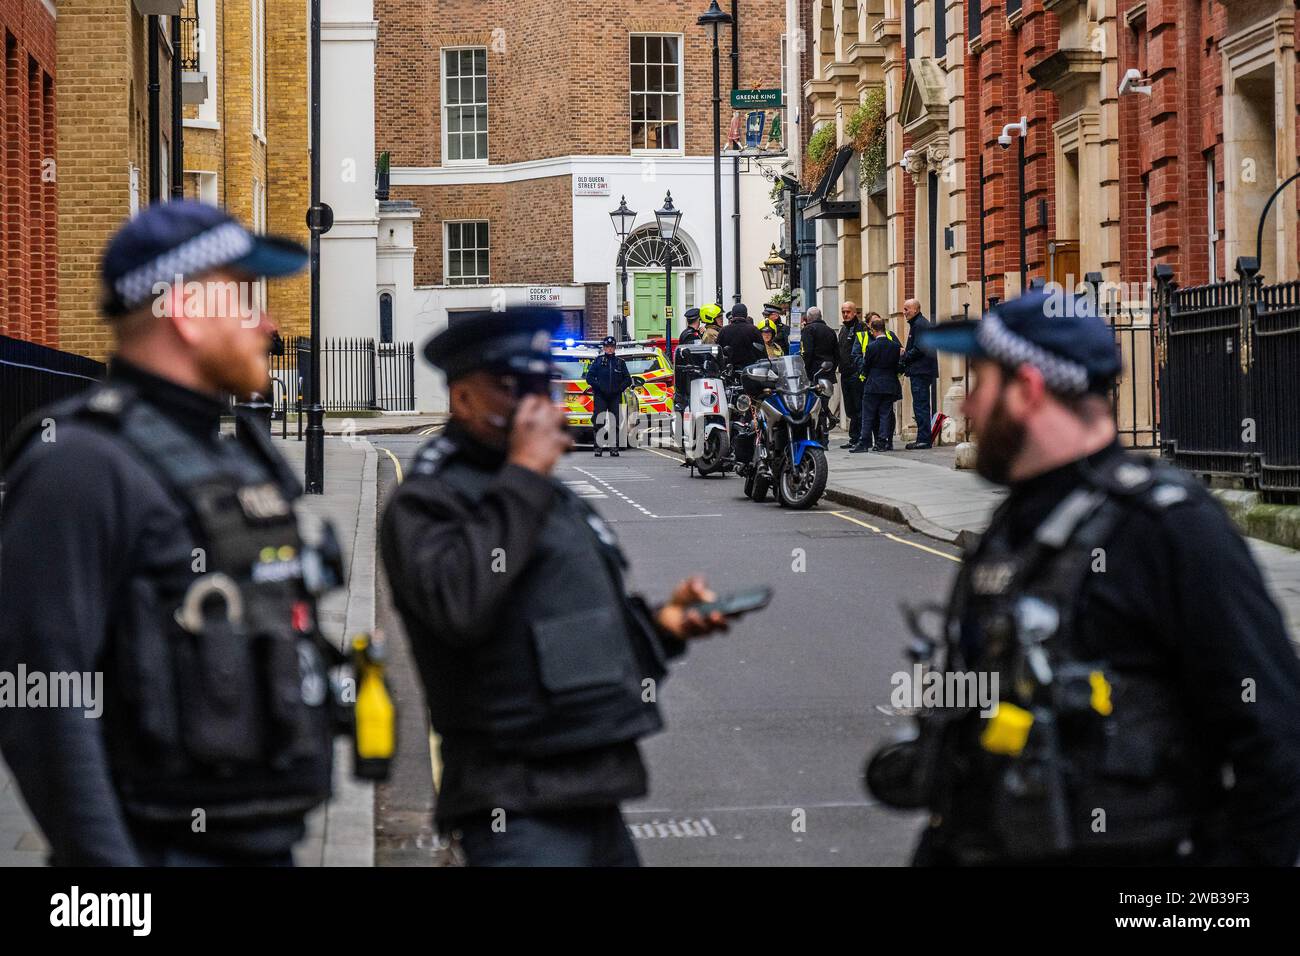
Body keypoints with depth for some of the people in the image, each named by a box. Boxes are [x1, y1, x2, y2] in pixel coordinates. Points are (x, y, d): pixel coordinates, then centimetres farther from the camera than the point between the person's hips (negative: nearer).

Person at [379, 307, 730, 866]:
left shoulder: (554, 498, 21)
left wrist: (662, 622, 9)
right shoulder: (427, 501, -8)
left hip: (596, 797, 9)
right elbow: (459, 605, -28)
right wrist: (522, 477, -18)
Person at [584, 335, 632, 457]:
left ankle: (614, 448, 2)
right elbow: (589, 377, 4)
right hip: (600, 396, -1)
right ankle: (598, 447, -4)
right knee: (598, 422, -8)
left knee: (615, 422, -2)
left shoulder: (620, 362, 13)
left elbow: (628, 379, 13)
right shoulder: (597, 361, 9)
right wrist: (598, 387, -10)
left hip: (615, 397, 1)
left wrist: (620, 388, -3)